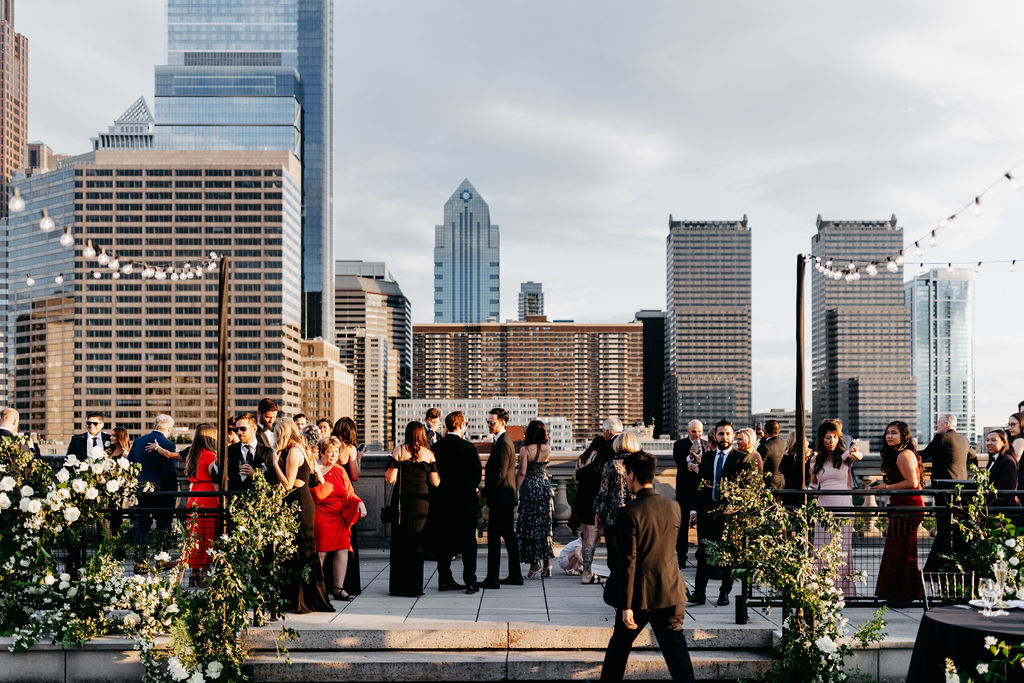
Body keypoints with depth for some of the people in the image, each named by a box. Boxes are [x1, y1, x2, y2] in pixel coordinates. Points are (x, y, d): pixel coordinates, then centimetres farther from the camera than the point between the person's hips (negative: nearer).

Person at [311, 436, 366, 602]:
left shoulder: (340, 471, 16)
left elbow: (349, 495, 16)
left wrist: (359, 503, -4)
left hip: (339, 518, 6)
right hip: (320, 518, -6)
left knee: (343, 549, -3)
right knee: (320, 552, -7)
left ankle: (338, 589, 3)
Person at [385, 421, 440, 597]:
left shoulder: (399, 451, -1)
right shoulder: (428, 454, 3)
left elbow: (390, 478, -5)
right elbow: (435, 482, 1)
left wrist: (387, 472, 17)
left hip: (402, 500, -1)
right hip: (421, 501, 1)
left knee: (399, 542, 8)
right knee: (416, 543, 6)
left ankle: (397, 586, 12)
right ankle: (413, 587, 6)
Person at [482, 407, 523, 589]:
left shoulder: (503, 443, -16)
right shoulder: (502, 441, 16)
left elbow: (500, 474, -21)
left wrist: (484, 492, -15)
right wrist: (487, 492, 17)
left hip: (500, 497, -10)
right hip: (506, 498, 10)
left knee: (494, 539, -8)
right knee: (509, 536, 14)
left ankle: (492, 579, -7)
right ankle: (515, 575, 19)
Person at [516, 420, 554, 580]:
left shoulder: (525, 449, -12)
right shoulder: (547, 449, 2)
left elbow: (522, 473, -13)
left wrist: (515, 491, -5)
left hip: (530, 489, -5)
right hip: (545, 487, 5)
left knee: (530, 526, 1)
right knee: (544, 525, 12)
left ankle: (535, 564, -1)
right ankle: (547, 564, 12)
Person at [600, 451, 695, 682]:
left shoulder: (630, 513, -16)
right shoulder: (674, 508, 1)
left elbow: (629, 562, -17)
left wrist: (626, 606, -15)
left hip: (640, 594, -4)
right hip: (671, 593, 4)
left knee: (619, 645, 16)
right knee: (676, 650, 3)